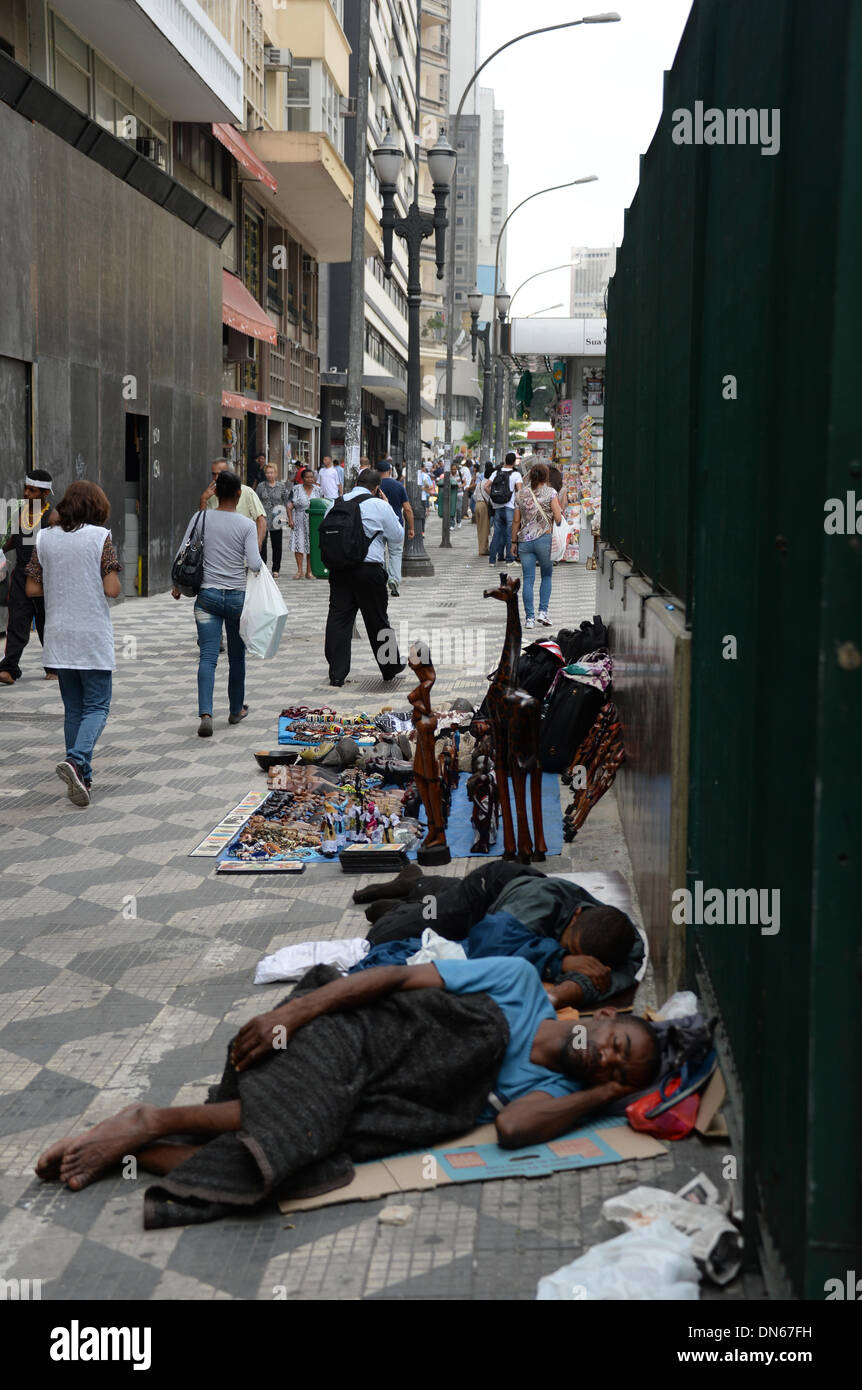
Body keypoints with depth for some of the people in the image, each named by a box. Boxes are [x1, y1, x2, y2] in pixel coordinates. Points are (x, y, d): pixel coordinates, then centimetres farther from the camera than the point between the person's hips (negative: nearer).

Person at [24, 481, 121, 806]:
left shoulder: (45, 538, 3)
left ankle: (81, 779, 13)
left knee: (73, 709, 13)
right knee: (97, 706, 3)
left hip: (58, 637, 4)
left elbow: (32, 589, 4)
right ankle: (76, 760, -21)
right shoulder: (100, 537, -8)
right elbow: (112, 589, -13)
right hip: (93, 637, -4)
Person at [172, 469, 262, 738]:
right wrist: (261, 567, 10)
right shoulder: (246, 525, -6)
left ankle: (205, 713, -20)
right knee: (237, 656, 15)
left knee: (208, 657, -4)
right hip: (238, 596, -1)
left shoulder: (200, 519, -1)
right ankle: (236, 710, 28)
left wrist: (178, 585, 17)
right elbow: (254, 564, -14)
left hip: (207, 595, 1)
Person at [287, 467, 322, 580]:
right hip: (299, 523, -2)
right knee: (299, 545, -6)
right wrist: (290, 520, -11)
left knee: (311, 546, 1)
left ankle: (309, 571, 8)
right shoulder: (296, 489, 1)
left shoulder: (317, 490, 8)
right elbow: (289, 506, -1)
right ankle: (299, 571, 1)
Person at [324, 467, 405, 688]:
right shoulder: (379, 505, -4)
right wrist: (388, 507, 11)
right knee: (378, 620, 9)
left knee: (338, 618, 4)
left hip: (339, 568, 3)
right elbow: (398, 537, 5)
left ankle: (336, 673, 2)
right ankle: (390, 668, 23)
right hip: (369, 569, -3)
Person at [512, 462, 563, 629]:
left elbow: (516, 521, 8)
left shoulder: (521, 494, 7)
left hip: (524, 540, 2)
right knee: (547, 576, 15)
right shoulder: (550, 493, -2)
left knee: (528, 579, 4)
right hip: (544, 538, -2)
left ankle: (529, 617, 2)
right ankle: (543, 611, 4)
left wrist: (514, 542, 16)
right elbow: (558, 518, -7)